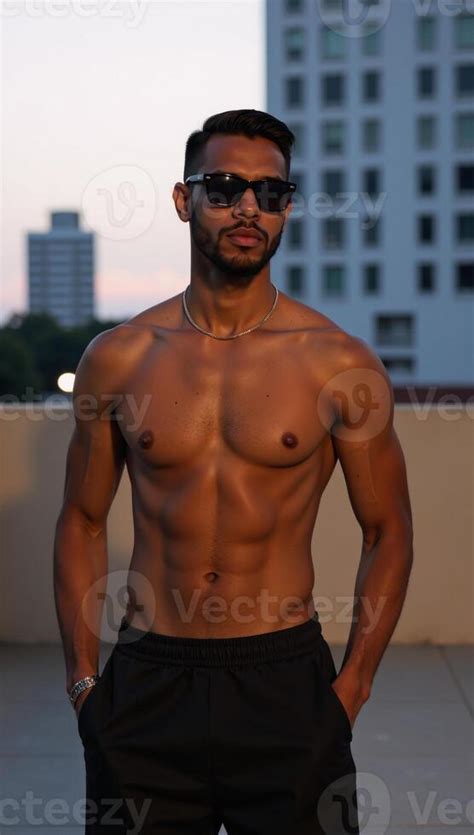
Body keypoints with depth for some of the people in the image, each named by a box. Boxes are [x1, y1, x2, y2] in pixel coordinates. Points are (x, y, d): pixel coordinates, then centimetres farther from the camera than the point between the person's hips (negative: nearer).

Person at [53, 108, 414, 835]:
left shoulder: (339, 362, -4)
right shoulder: (117, 359, 2)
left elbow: (388, 532, 4)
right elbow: (82, 523, 10)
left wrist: (351, 688, -3)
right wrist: (83, 679, 4)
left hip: (286, 684, -1)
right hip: (147, 685, 2)